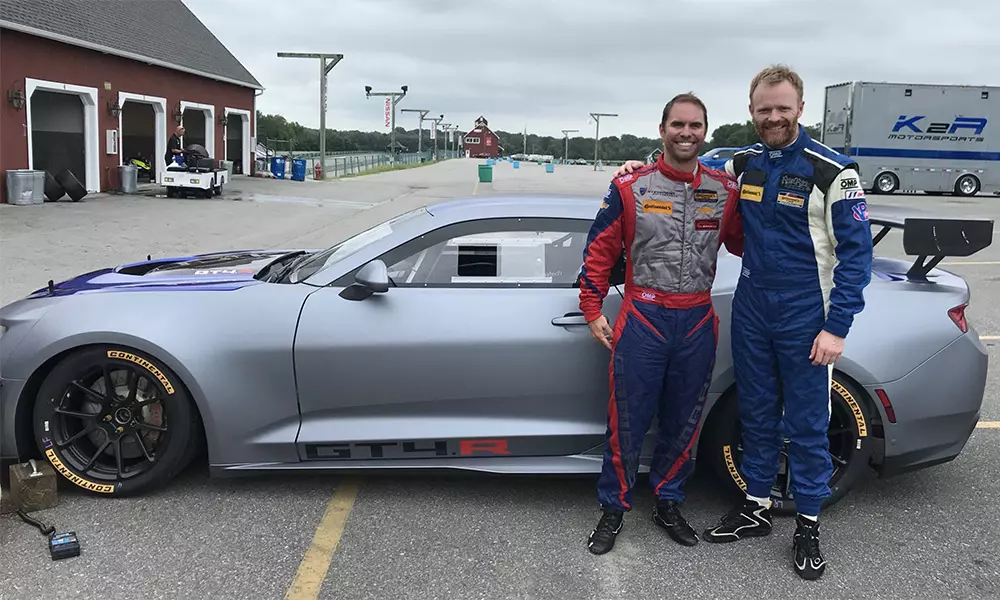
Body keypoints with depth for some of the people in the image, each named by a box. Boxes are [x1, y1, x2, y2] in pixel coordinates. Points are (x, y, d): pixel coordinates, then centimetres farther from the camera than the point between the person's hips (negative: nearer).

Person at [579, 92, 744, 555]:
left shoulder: (725, 191, 3)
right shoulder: (630, 188, -3)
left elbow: (742, 245, 14)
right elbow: (600, 250, 2)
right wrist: (593, 310, 0)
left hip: (698, 324, 3)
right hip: (643, 321, -2)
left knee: (683, 423, 14)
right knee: (628, 424, 4)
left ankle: (668, 504, 33)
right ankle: (613, 510, 22)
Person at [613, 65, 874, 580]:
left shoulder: (832, 171, -10)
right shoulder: (743, 164, 5)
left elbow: (855, 252, -10)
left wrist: (836, 327, -15)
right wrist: (647, 169, 6)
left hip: (805, 320, -4)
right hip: (750, 312, 5)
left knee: (806, 426, 6)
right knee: (757, 416, 15)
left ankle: (808, 526, 21)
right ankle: (755, 508, 30)